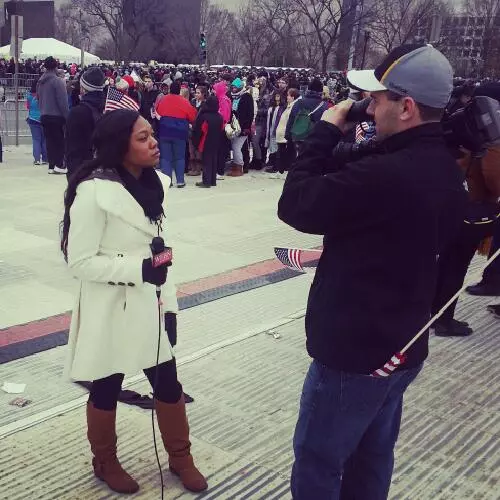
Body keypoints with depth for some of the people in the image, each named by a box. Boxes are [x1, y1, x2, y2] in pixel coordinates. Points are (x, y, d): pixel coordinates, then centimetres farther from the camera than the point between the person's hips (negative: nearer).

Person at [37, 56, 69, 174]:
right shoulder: (57, 81, -13)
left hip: (44, 116, 7)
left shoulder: (40, 82, 10)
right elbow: (63, 101, -16)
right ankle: (59, 165, -7)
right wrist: (68, 117, -12)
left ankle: (52, 165, 10)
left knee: (49, 141, 9)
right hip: (56, 116, -7)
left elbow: (39, 99, 16)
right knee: (60, 140, -1)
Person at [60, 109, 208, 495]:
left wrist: (169, 303, 11)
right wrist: (138, 269, -26)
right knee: (106, 390, 14)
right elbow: (80, 262, -17)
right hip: (111, 311, -6)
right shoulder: (94, 191, -20)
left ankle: (180, 457, 39)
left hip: (150, 305, 6)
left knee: (168, 384, 16)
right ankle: (105, 463, 39)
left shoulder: (156, 182, 1)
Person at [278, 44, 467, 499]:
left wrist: (326, 131, -11)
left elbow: (294, 204, -18)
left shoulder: (384, 175, -29)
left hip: (353, 351, -9)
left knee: (318, 463, 8)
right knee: (372, 457, 21)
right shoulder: (445, 171, 3)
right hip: (402, 345, 9)